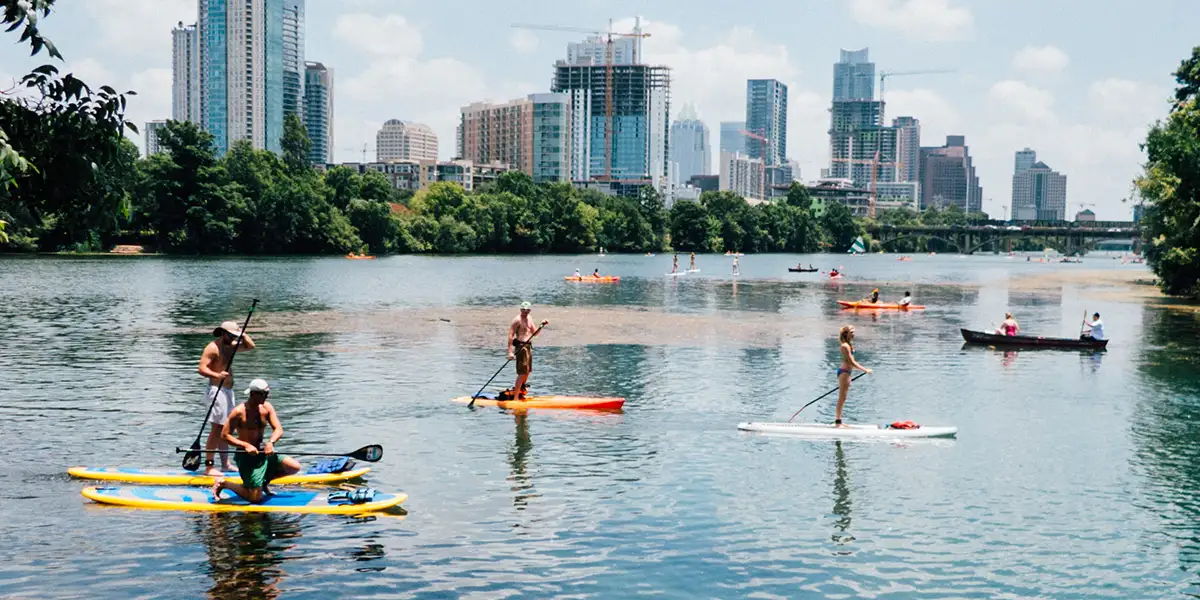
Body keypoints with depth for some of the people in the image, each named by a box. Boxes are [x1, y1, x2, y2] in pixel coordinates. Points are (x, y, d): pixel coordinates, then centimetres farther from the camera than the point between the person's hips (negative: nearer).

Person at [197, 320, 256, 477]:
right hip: (216, 390, -9)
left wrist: (242, 333, 6)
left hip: (227, 391, 9)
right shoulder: (213, 348, -12)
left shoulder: (230, 346, 14)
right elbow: (201, 369, -20)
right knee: (216, 429, -11)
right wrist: (217, 375, -34)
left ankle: (225, 464, 20)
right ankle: (209, 466, -10)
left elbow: (250, 346, 21)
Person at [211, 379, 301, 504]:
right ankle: (222, 483, 11)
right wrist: (245, 445, -25)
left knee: (295, 467, -5)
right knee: (255, 498, -10)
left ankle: (264, 480, 17)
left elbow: (278, 429, -5)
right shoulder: (239, 412, -15)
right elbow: (225, 435, -14)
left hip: (263, 452, 6)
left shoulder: (267, 407, 1)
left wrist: (270, 442, -25)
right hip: (246, 456, -6)